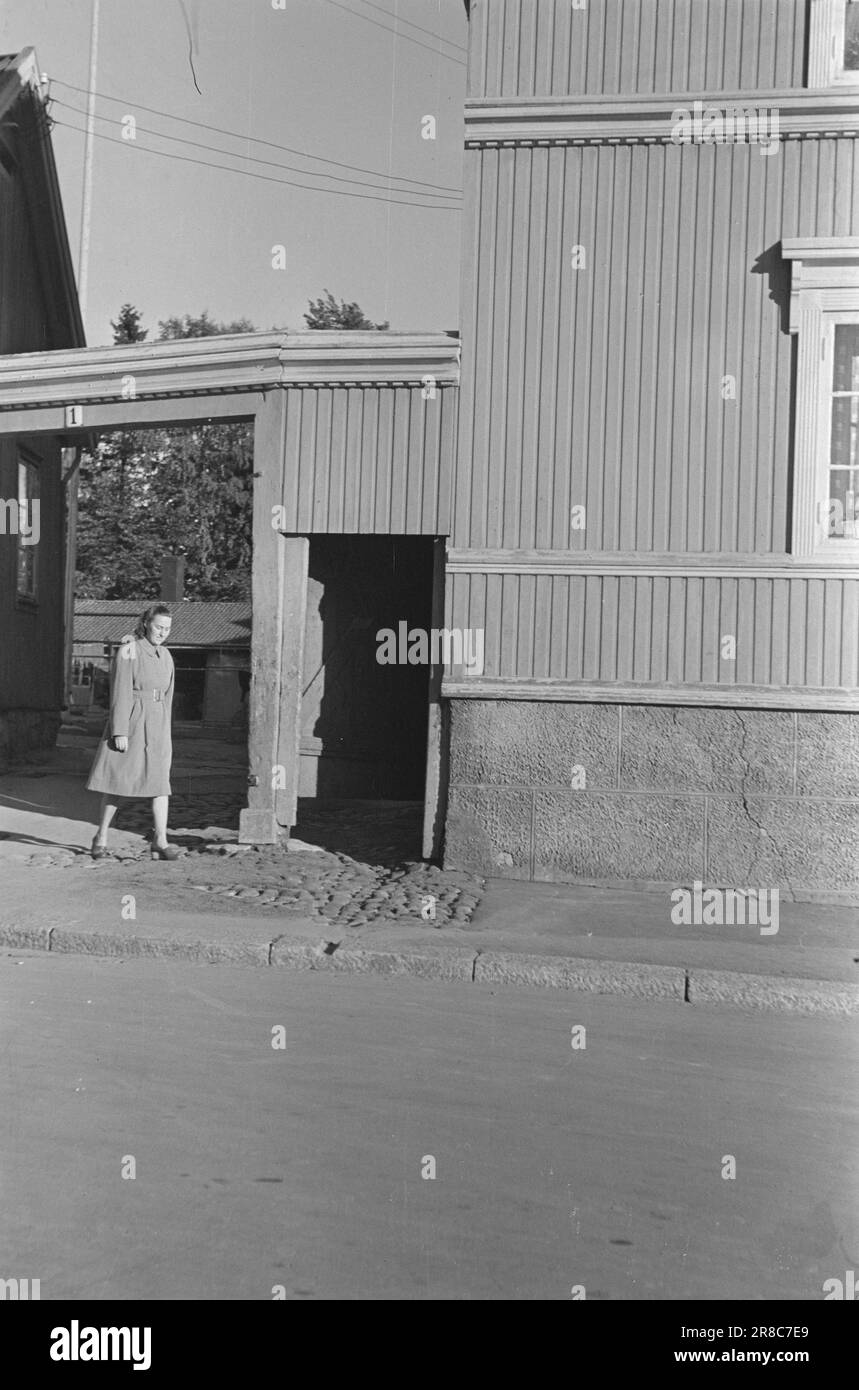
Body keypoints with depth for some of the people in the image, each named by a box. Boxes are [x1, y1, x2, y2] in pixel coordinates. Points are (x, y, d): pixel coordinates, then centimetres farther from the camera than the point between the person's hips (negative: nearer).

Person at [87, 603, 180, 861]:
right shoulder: (128, 651, -8)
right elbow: (120, 694, -13)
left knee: (160, 781, -4)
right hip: (130, 723, -5)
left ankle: (160, 841, -6)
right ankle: (101, 836, 16)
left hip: (157, 726, 5)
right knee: (118, 781, 1)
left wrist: (164, 733, 16)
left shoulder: (165, 656, 12)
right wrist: (120, 731, -17)